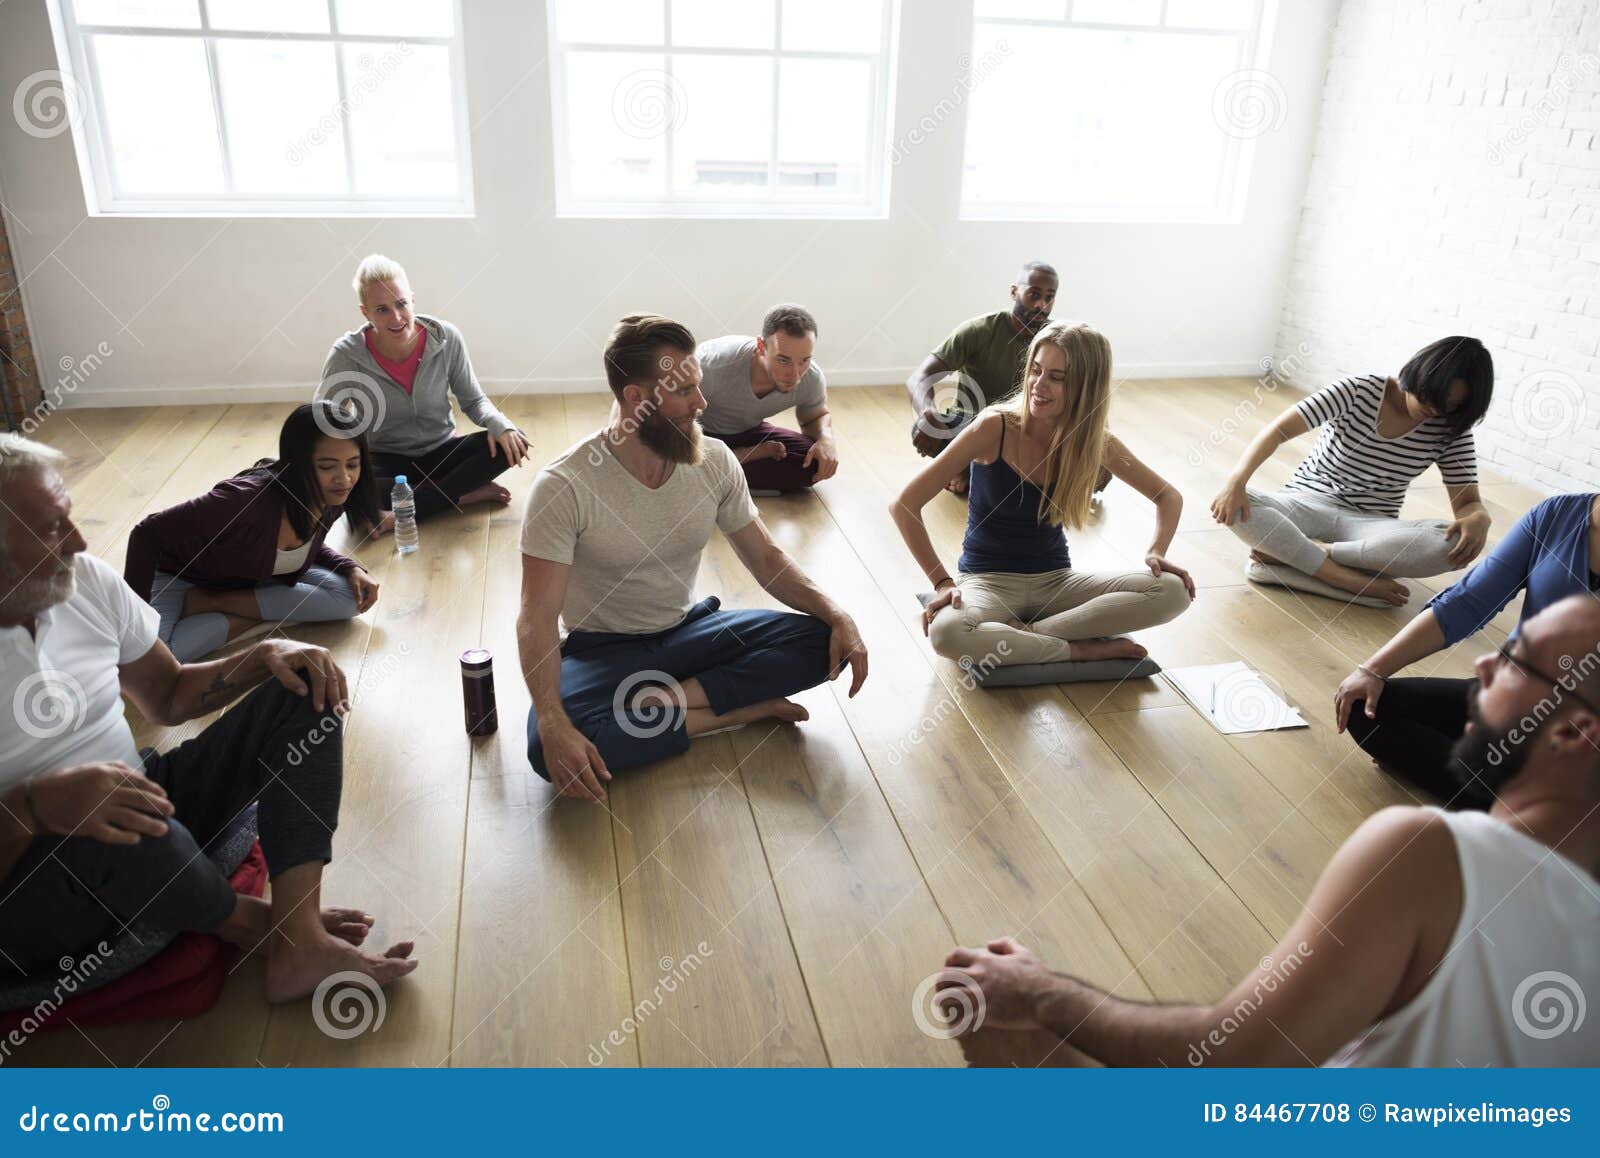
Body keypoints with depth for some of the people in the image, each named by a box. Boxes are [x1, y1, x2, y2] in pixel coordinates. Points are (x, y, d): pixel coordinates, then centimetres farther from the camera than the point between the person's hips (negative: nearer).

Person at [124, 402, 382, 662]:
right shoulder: (247, 500, -39)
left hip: (251, 579, 6)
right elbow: (147, 534, -27)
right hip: (180, 577, -5)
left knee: (349, 595, -17)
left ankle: (211, 604, -9)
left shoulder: (331, 500, -17)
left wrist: (352, 569, -13)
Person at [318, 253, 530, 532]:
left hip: (441, 453, 2)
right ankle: (463, 493, -22)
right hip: (386, 461, -2)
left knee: (507, 444, -25)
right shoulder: (346, 355, -16)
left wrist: (500, 425, -23)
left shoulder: (446, 339, -13)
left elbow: (473, 400, 0)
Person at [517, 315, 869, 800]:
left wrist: (837, 616, -14)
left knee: (822, 641, -17)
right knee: (552, 752, -34)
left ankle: (665, 702, -20)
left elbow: (765, 559, 3)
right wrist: (553, 725, -39)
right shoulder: (564, 487, -22)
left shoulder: (714, 461, -8)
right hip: (603, 647, -4)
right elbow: (537, 619, -24)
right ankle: (737, 708, -20)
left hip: (688, 629, 4)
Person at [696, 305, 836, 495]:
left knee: (815, 462, -19)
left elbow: (817, 417, 2)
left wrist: (826, 439, -22)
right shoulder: (715, 364, -38)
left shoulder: (812, 379, -21)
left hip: (747, 431, 4)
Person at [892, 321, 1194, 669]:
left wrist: (1156, 552, -8)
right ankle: (1084, 649, -19)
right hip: (989, 580, -4)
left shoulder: (1095, 441, -4)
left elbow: (1169, 497, 11)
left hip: (1056, 580, 4)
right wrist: (942, 583, -21)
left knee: (1174, 591, -18)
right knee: (946, 632, -39)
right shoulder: (995, 428, -16)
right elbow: (904, 505, -17)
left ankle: (1025, 633, -21)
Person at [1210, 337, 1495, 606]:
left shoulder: (1452, 431, -1)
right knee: (1228, 505, -34)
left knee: (1450, 544, -33)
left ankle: (1288, 552, -27)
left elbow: (1467, 502, -2)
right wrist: (1236, 482, -35)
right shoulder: (1358, 392, -10)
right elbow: (1278, 431, -18)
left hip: (1369, 526, 2)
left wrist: (1479, 519, -29)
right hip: (1305, 505, -1)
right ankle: (1360, 582, -33)